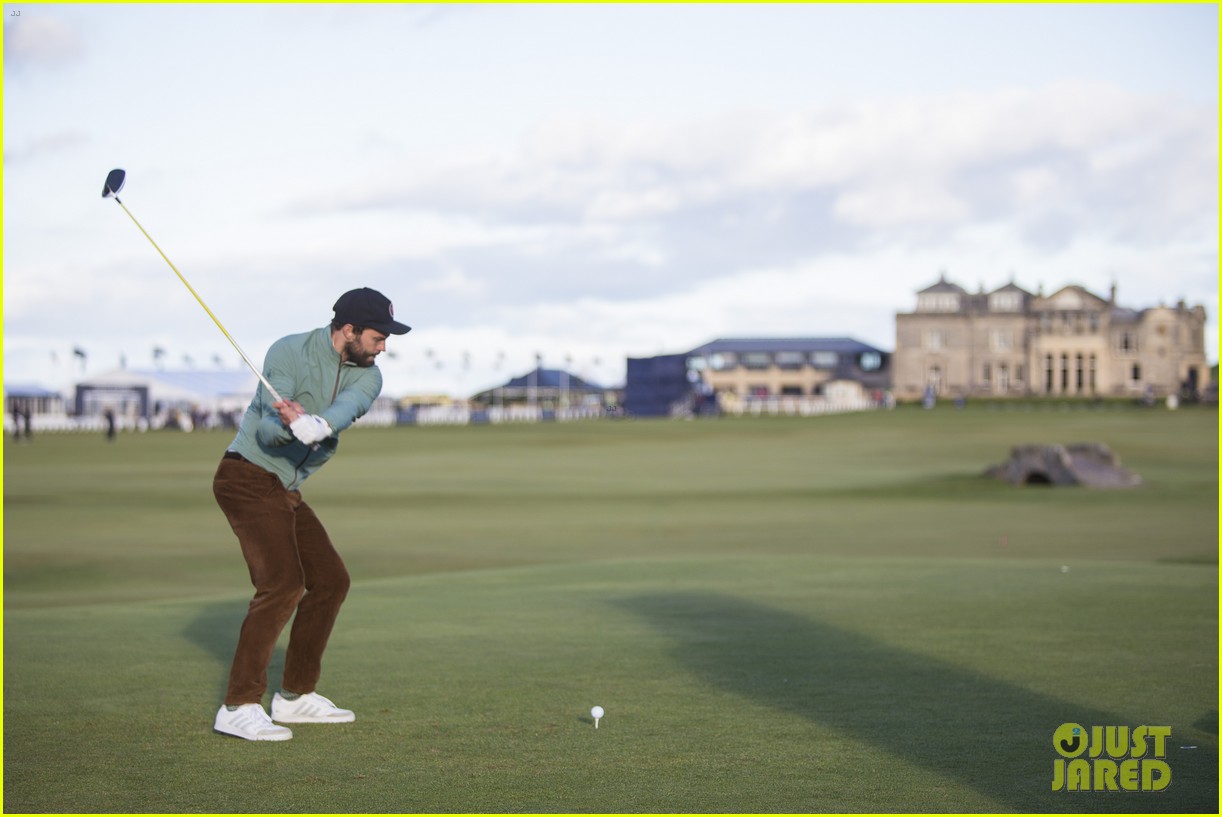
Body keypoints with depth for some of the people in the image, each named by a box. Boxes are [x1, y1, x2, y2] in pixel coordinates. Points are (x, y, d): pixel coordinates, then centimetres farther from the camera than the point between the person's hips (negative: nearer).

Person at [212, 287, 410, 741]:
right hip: (249, 477, -8)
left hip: (286, 491, 8)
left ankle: (295, 696, 23)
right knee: (282, 583, -21)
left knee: (330, 581, 12)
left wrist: (316, 425, -44)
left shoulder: (367, 376, 2)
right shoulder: (290, 353, -15)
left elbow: (344, 410, -22)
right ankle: (239, 708, -22)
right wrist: (287, 425, -47)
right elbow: (268, 430, -23)